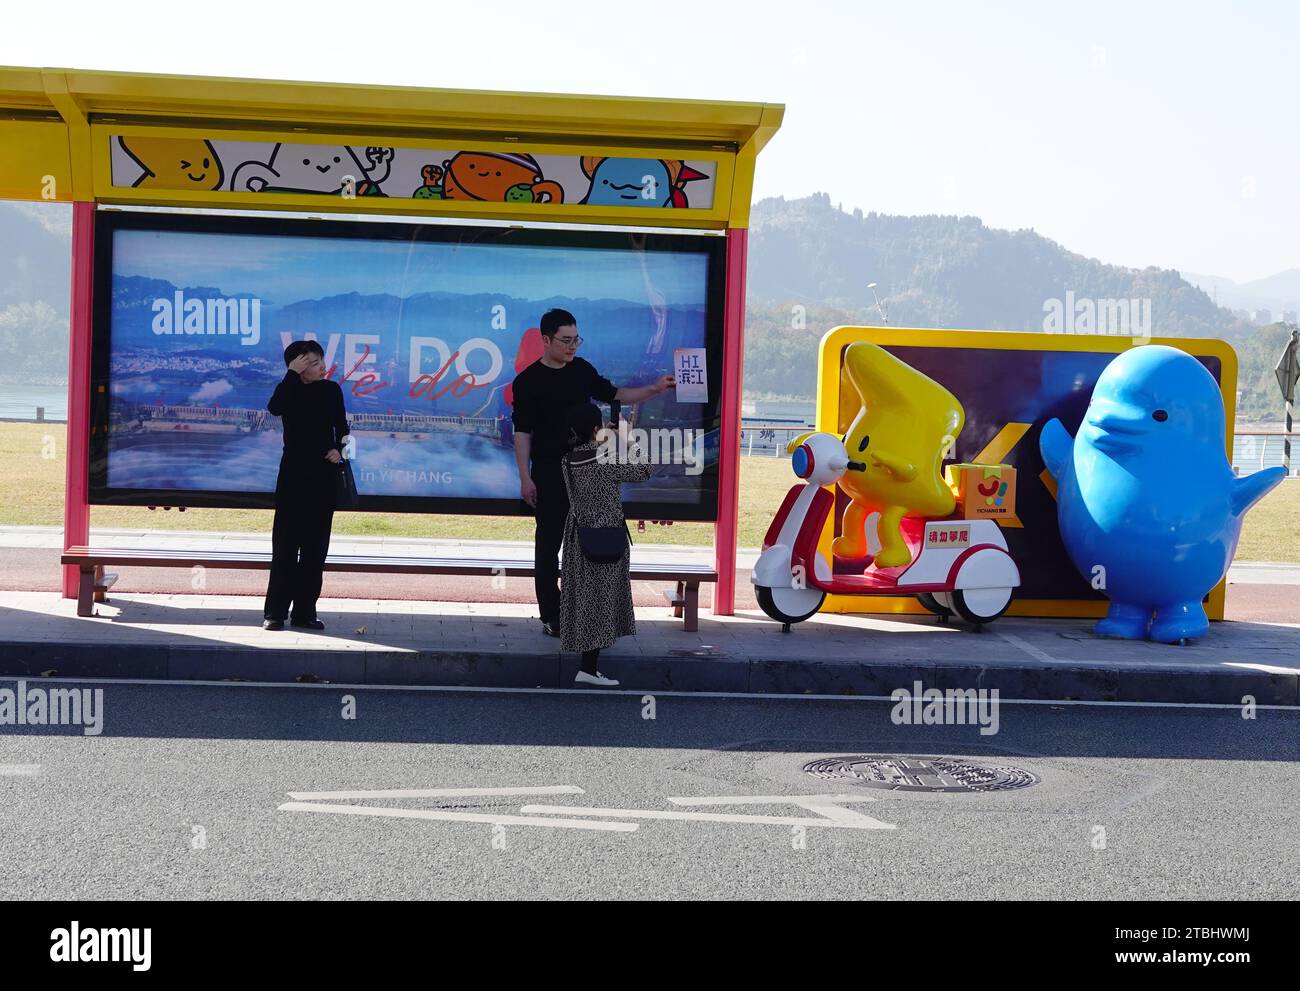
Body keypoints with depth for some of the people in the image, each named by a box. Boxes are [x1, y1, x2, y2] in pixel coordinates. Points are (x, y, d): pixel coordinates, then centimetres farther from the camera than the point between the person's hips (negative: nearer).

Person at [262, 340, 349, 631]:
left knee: (315, 545, 5)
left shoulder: (331, 390, 4)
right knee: (285, 544, -3)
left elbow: (341, 426, 14)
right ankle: (275, 612, 1)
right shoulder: (290, 389, -6)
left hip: (324, 475, 3)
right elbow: (275, 408, -29)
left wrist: (339, 448, -4)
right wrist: (293, 374, -25)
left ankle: (305, 611, 11)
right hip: (294, 473, -3)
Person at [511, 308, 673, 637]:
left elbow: (613, 394, 18)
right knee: (548, 545, 1)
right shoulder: (529, 381, -8)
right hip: (548, 473, -5)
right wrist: (525, 478, -13)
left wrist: (654, 389, 6)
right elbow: (522, 432, -8)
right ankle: (551, 617, 6)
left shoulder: (582, 370, 7)